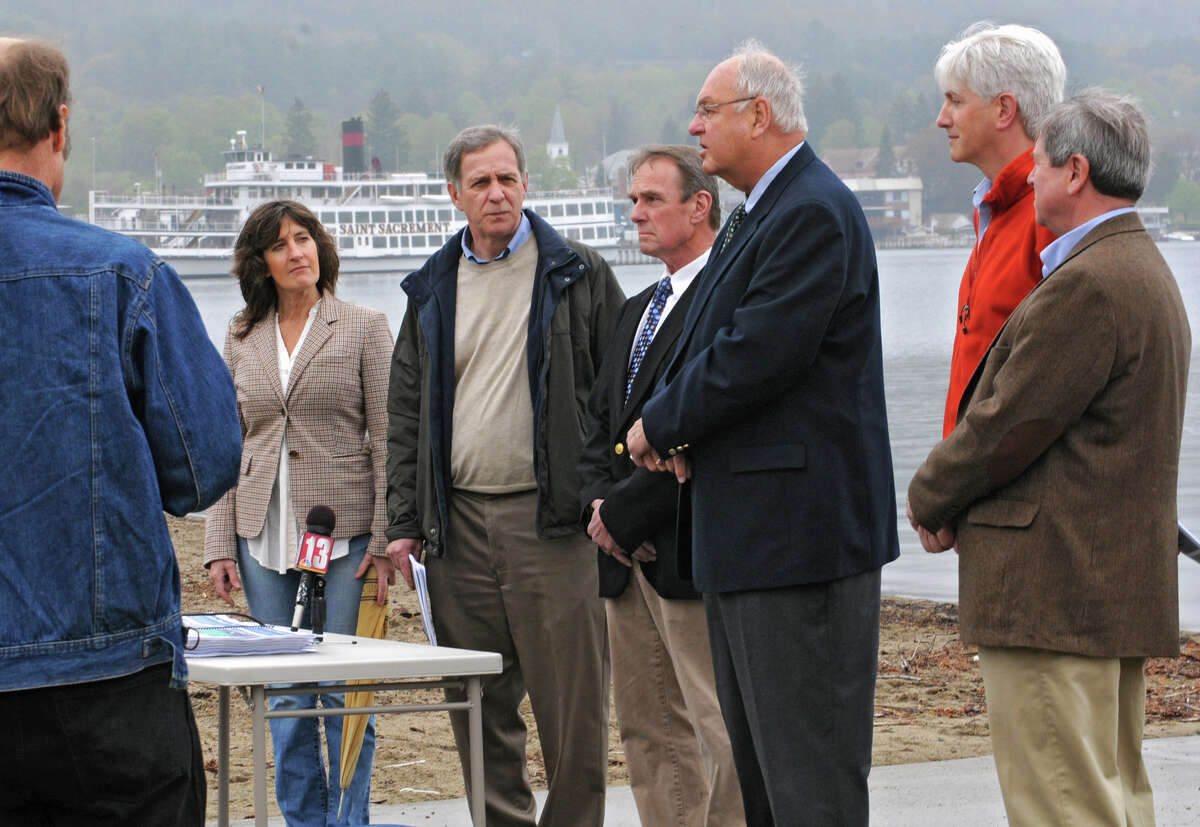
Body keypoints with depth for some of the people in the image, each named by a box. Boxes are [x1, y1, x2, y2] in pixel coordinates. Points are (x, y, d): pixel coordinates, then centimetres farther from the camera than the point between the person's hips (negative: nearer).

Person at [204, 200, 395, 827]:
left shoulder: (364, 329, 2)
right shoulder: (241, 342, 12)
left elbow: (387, 440, -1)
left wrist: (385, 540, -8)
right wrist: (220, 545, 4)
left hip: (345, 533, -3)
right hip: (266, 535, 3)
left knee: (346, 691, -3)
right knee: (286, 697, 5)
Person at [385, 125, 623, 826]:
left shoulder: (579, 275, 4)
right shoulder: (432, 291, 14)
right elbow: (407, 413, 15)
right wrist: (403, 523, 7)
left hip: (549, 517, -4)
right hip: (457, 523, 4)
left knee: (572, 701, -5)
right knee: (480, 706, 6)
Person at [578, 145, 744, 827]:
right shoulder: (640, 310, 21)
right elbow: (601, 419, 21)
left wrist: (624, 511, -14)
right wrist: (598, 501, 1)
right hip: (631, 557, 10)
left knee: (722, 732, -10)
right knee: (648, 732, 10)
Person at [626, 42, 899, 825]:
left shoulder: (814, 214, -16)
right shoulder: (759, 215, 18)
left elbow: (759, 356, -22)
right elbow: (717, 345, 21)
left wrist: (660, 425, -8)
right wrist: (680, 428, 0)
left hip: (800, 530, -11)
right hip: (748, 532, 11)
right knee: (757, 760, 15)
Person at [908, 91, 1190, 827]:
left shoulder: (1090, 285, -17)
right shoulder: (1146, 271, 19)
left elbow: (1010, 424, -17)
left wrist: (930, 499, 1)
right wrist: (957, 502, 12)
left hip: (1057, 596, -11)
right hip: (1122, 589, 11)